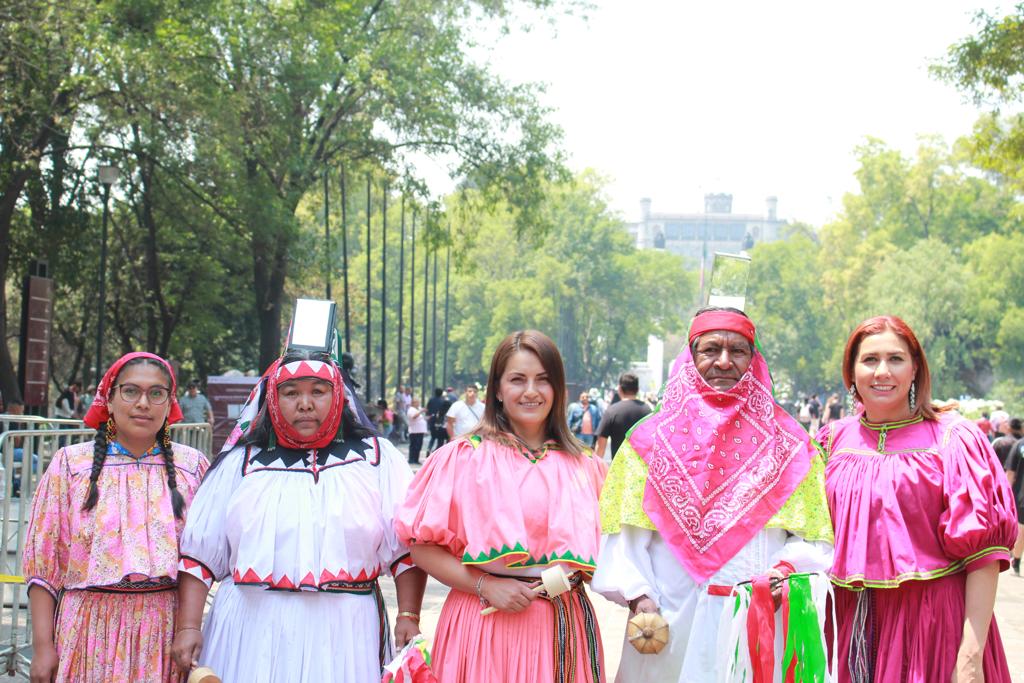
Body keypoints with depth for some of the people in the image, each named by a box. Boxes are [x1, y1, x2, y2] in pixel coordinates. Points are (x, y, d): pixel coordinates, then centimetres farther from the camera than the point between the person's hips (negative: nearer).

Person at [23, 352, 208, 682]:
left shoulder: (192, 465, 6)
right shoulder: (71, 464, 2)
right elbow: (42, 565, 1)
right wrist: (42, 646, -5)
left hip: (166, 636, 1)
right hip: (90, 631, -1)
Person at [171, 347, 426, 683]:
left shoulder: (376, 459, 9)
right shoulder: (240, 463, 12)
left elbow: (408, 547, 4)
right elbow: (198, 552, 9)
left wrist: (408, 616, -6)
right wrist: (188, 627, 2)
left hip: (343, 634, -1)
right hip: (251, 632, 1)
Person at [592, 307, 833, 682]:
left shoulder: (788, 442, 7)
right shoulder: (652, 438, 6)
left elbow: (813, 539, 3)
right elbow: (626, 536, -1)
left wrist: (786, 568, -16)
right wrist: (640, 599, -13)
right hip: (672, 626, 0)